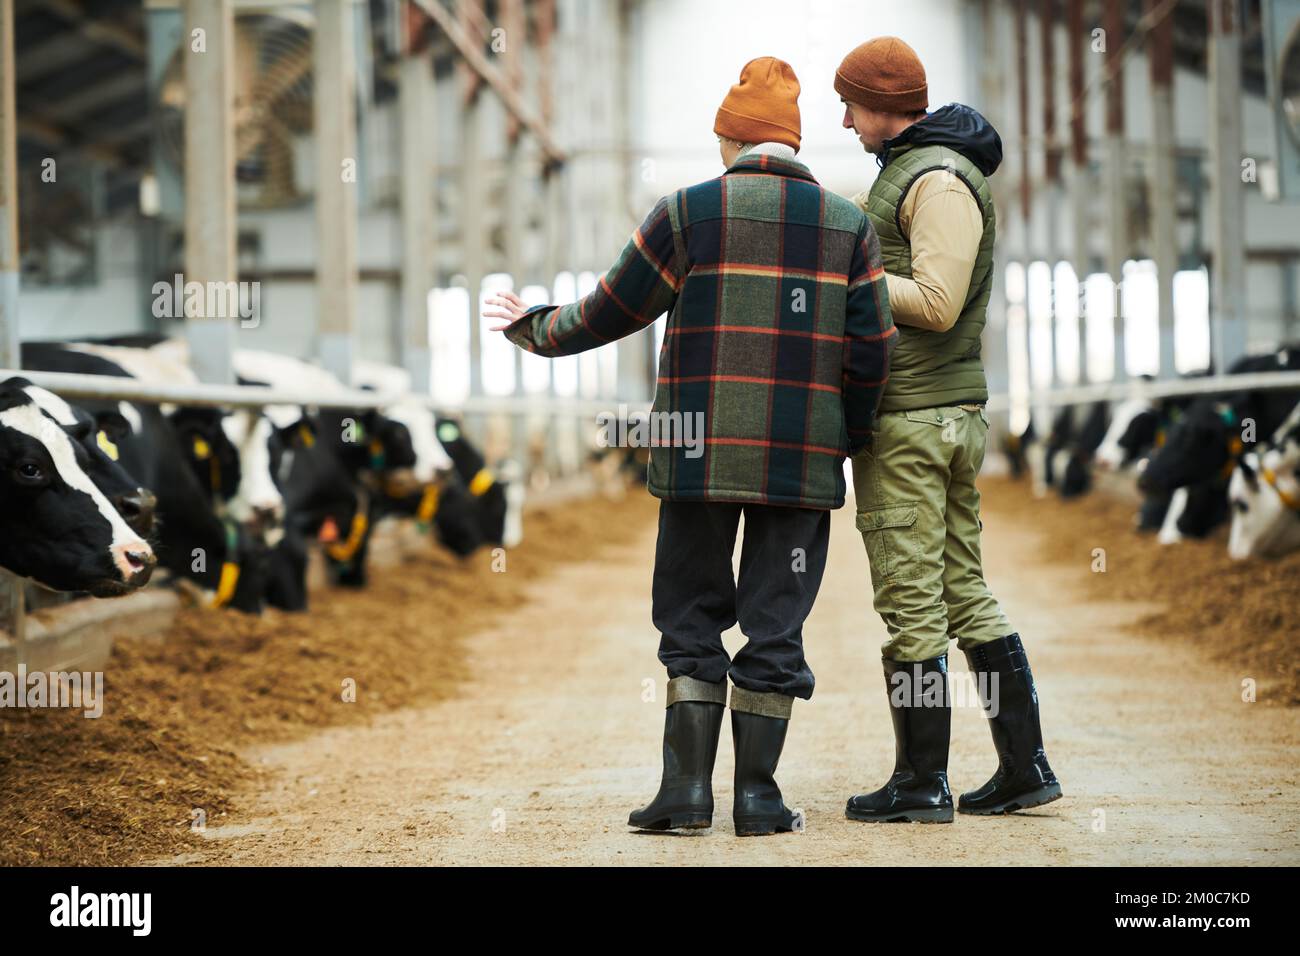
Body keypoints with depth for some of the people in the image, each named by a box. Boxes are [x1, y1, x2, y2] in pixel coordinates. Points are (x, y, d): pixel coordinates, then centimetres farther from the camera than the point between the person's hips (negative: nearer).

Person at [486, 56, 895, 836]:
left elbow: (611, 312, 4)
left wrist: (534, 329, 22)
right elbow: (874, 348, 3)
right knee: (775, 625, 6)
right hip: (804, 463, 1)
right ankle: (757, 795, 5)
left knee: (693, 619, 8)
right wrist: (849, 437, 17)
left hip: (701, 454, -1)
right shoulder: (848, 224, 6)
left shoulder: (690, 212, -1)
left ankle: (688, 785, 3)